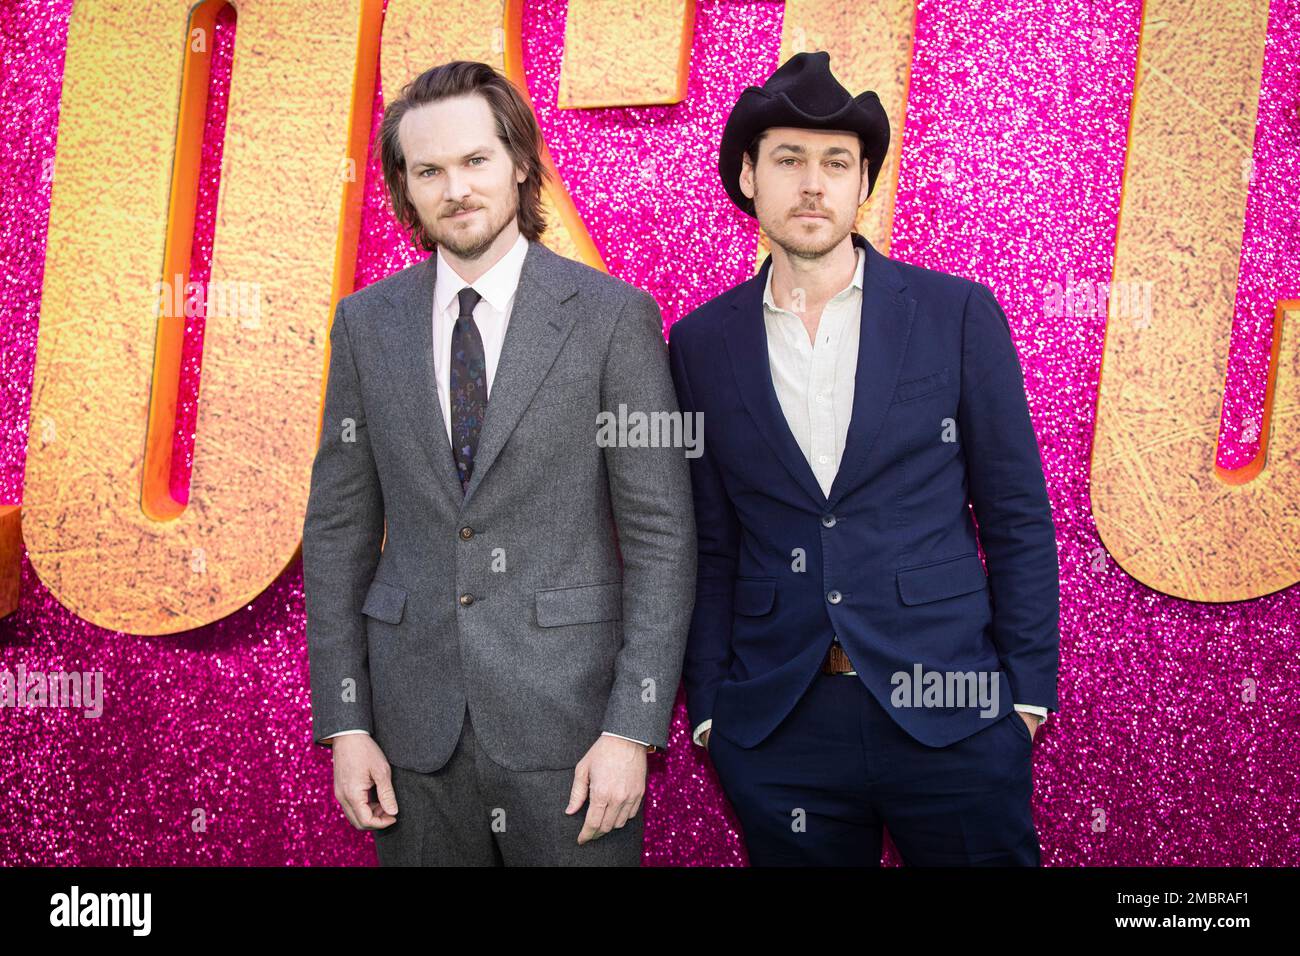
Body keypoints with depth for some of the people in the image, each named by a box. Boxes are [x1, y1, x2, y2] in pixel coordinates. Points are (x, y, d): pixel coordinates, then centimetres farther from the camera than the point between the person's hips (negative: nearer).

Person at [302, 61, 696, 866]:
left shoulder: (613, 316, -5)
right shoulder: (366, 323, 5)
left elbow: (661, 534, -6)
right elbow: (339, 529, 7)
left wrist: (634, 731, -11)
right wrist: (344, 723, 1)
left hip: (568, 718, -2)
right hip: (414, 730, 3)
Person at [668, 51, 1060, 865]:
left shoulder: (958, 313, -1)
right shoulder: (703, 343, 4)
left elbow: (1016, 516, 2)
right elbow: (710, 543, 7)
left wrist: (1029, 687, -1)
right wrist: (708, 702, 4)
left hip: (951, 712, -1)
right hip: (776, 729, 1)